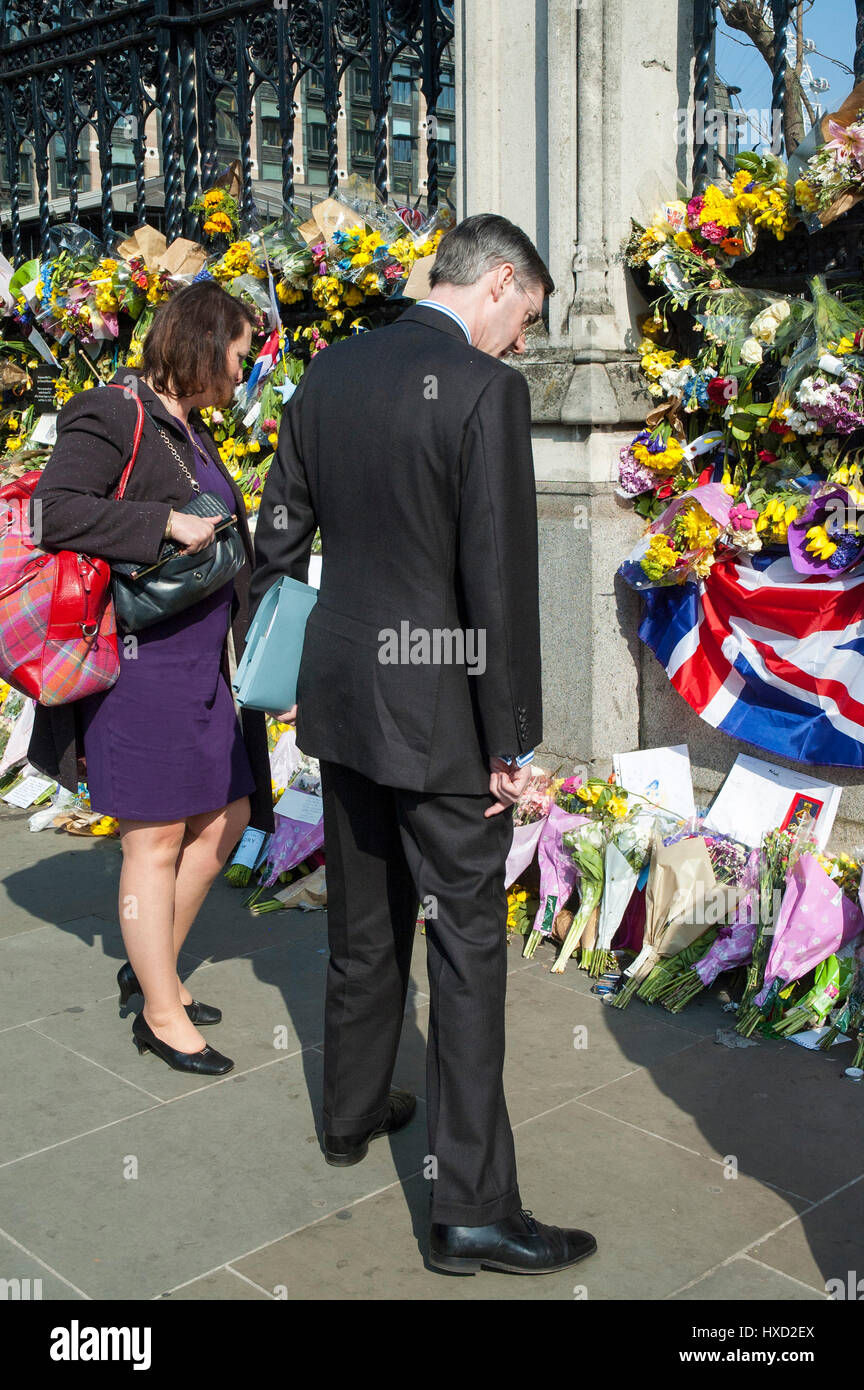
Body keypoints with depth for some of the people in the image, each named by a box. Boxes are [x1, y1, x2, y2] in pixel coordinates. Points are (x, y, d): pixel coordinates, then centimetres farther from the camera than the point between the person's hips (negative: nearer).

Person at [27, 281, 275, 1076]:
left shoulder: (191, 429, 17)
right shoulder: (111, 417, -10)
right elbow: (55, 509, -22)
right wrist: (167, 524, -24)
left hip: (203, 659, 9)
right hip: (141, 659, -9)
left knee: (225, 815, 14)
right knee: (156, 839, 0)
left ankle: (152, 966, 31)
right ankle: (161, 1016, 14)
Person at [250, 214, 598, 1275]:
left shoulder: (329, 372, 6)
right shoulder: (486, 389, -15)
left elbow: (279, 535, 12)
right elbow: (501, 579, -18)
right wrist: (511, 741, -11)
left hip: (342, 692, 7)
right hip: (438, 712, -7)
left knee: (363, 926, 21)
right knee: (467, 950, 2)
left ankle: (352, 1112, 39)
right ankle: (472, 1207, 10)